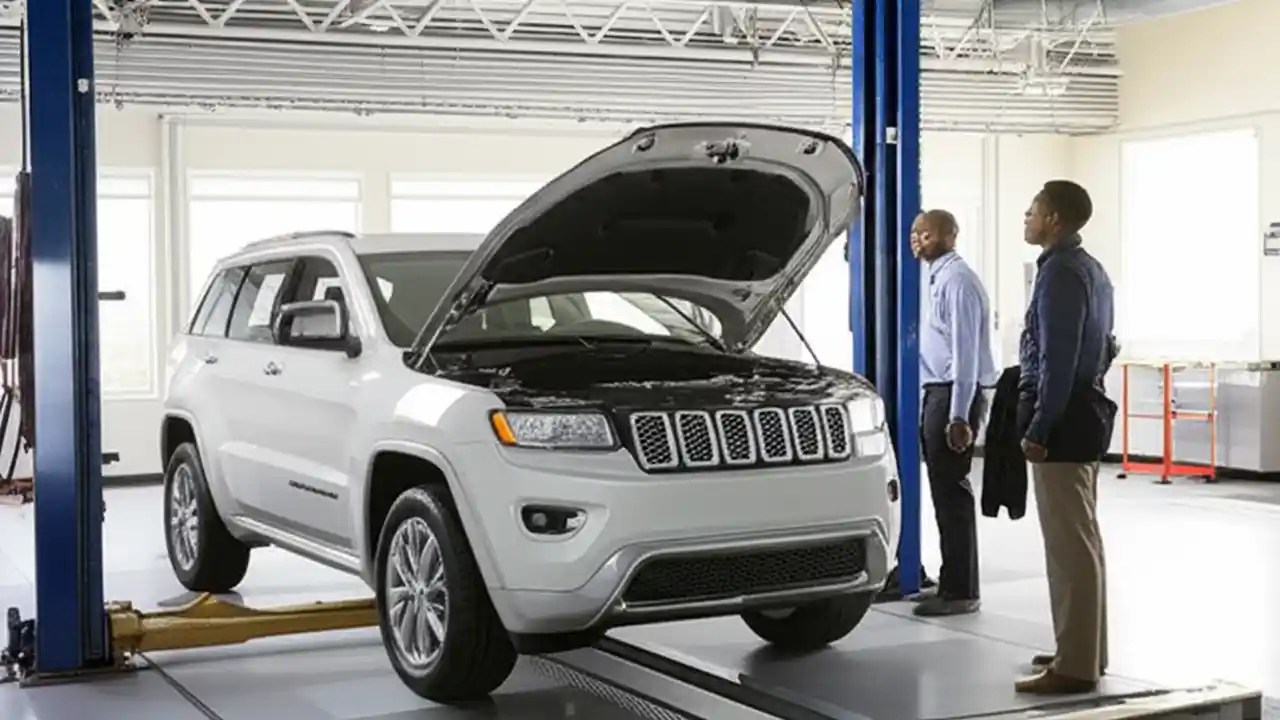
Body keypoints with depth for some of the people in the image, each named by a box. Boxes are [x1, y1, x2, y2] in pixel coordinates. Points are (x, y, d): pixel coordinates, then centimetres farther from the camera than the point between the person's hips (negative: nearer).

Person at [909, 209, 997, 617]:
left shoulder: (957, 280, -13)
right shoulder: (941, 278, 18)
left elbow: (965, 351, -19)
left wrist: (959, 416, -23)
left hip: (953, 395, -10)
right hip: (938, 393, 10)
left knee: (952, 493, -6)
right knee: (945, 492, 13)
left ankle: (960, 592, -1)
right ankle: (954, 584, 22)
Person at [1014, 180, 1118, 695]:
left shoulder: (1059, 272, -15)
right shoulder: (1092, 270, 16)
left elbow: (1057, 359, -20)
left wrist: (1038, 429, -19)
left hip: (1063, 418, -11)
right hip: (1087, 410, 11)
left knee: (1069, 543, -8)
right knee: (1080, 539, 16)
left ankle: (1075, 666, -5)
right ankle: (1083, 649, 25)